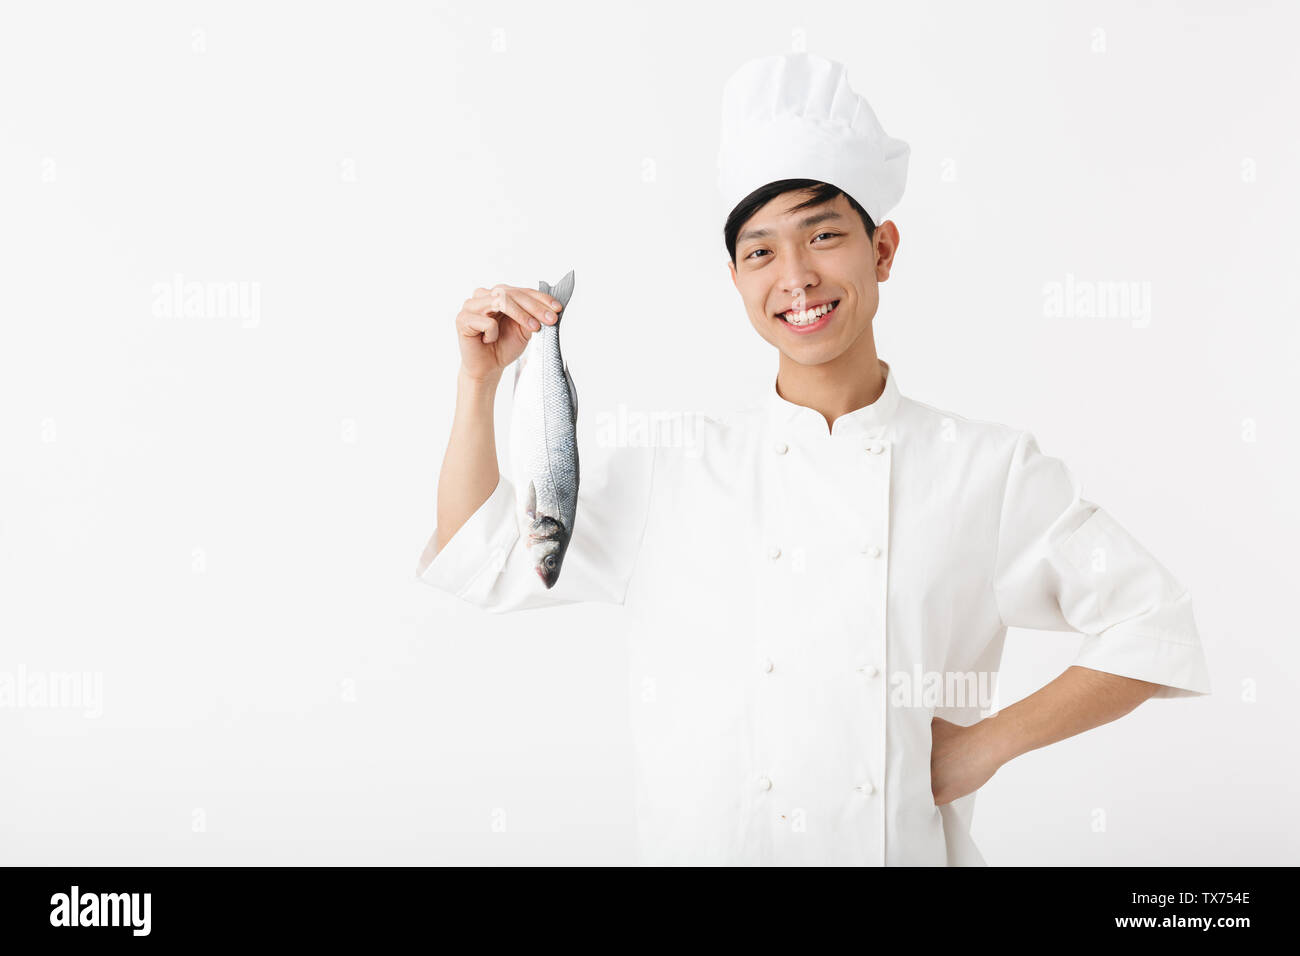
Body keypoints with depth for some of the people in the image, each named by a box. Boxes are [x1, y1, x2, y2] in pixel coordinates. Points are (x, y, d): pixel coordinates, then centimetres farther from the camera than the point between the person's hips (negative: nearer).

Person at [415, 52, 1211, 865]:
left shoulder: (989, 470, -4)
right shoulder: (673, 477, -1)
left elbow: (1152, 627, 0)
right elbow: (481, 557, 3)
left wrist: (990, 740, -7)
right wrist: (482, 377, -7)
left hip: (913, 848, 0)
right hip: (706, 845, 1)